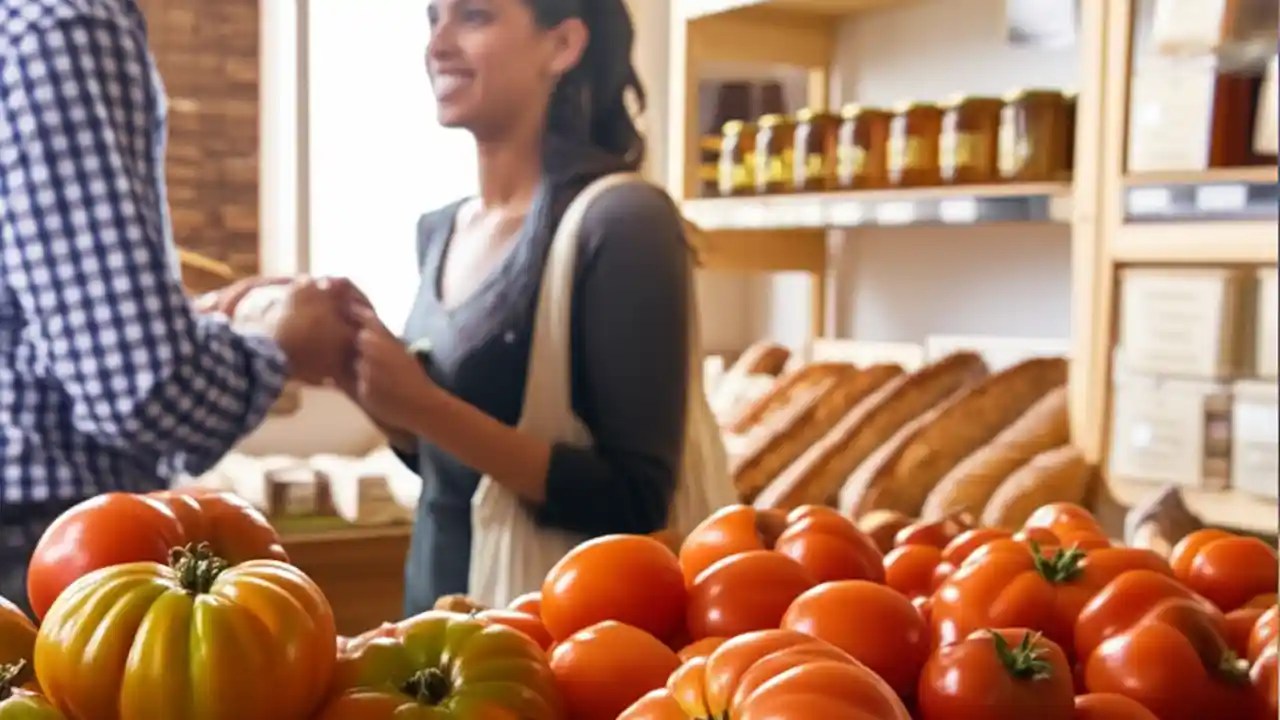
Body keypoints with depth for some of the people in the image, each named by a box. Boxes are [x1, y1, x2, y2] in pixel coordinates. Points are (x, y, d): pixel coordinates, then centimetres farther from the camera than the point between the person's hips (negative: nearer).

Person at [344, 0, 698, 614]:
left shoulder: (622, 221, -18)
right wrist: (364, 368, -5)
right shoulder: (438, 230, 3)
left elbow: (636, 503, -19)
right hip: (436, 602, 6)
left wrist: (426, 406, -24)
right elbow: (443, 460, 12)